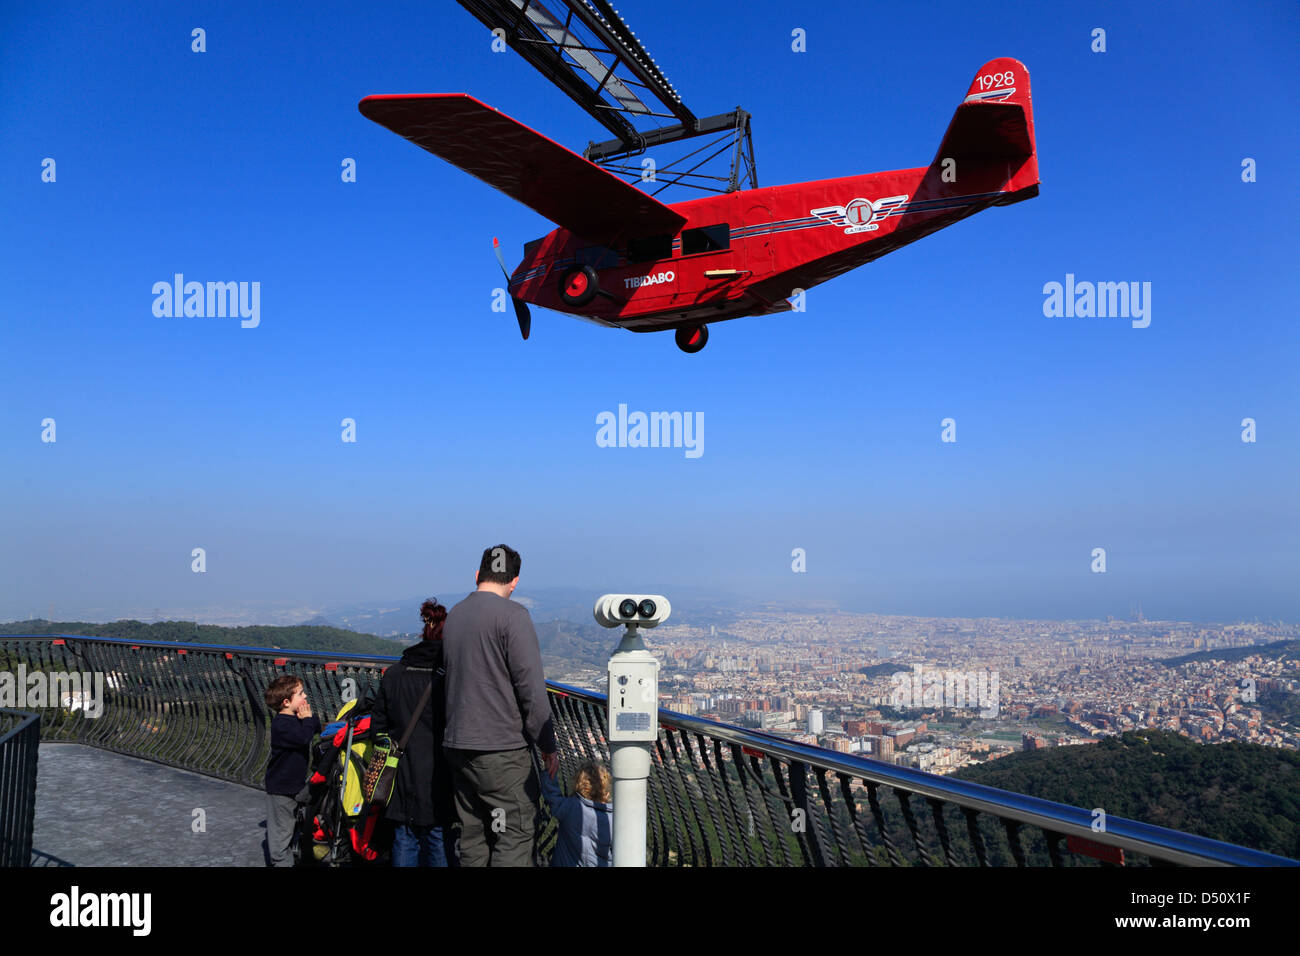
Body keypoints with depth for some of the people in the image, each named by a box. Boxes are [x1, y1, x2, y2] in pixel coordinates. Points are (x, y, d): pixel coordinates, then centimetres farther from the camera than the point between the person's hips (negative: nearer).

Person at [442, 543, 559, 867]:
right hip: (501, 749, -7)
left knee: (472, 836, 12)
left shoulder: (453, 616, 11)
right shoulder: (512, 614, -11)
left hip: (456, 744, 7)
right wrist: (547, 744, -5)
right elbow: (531, 686, -13)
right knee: (516, 836, -1)